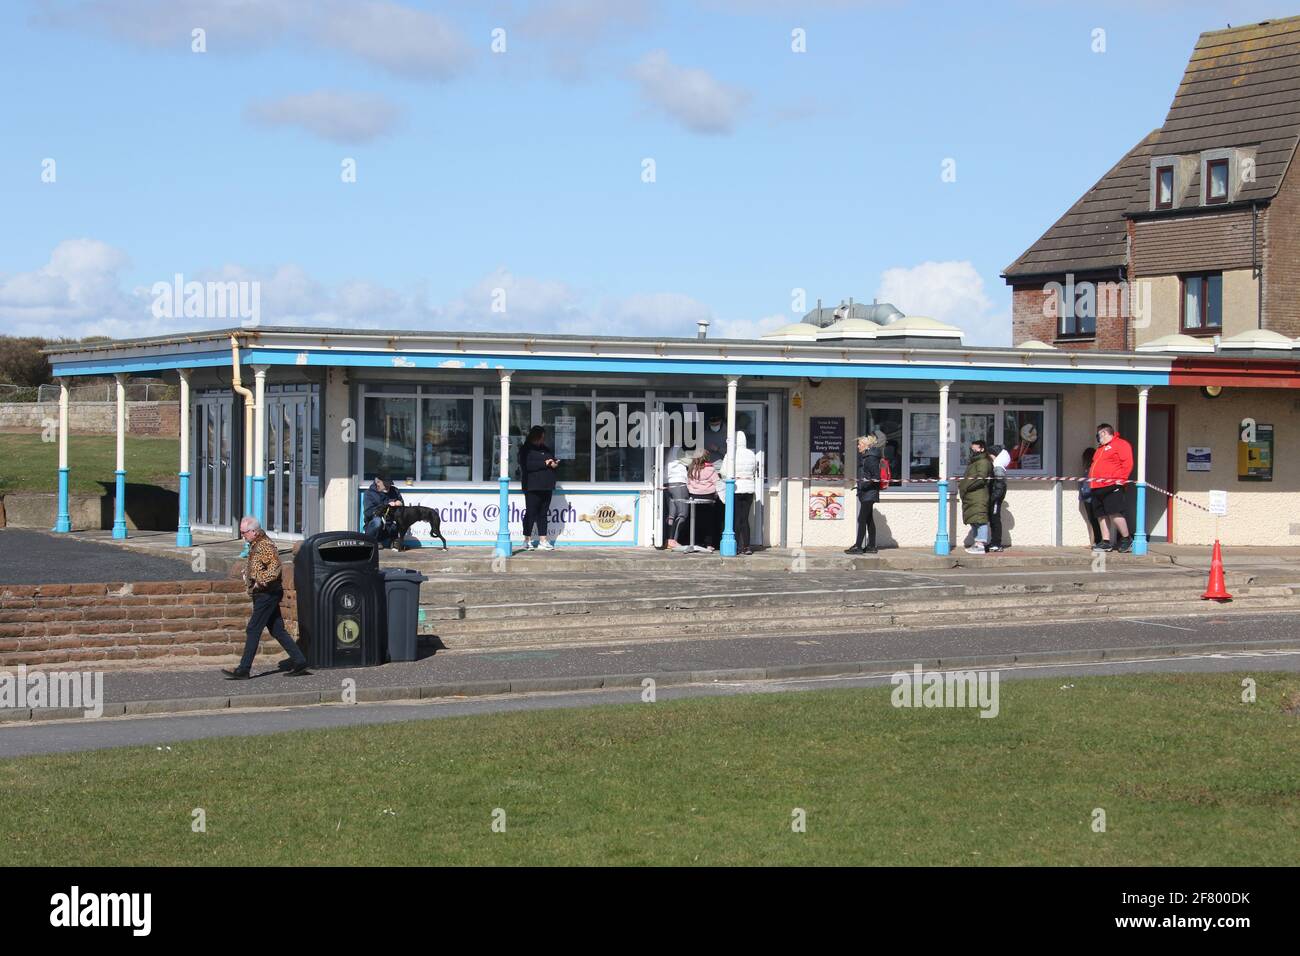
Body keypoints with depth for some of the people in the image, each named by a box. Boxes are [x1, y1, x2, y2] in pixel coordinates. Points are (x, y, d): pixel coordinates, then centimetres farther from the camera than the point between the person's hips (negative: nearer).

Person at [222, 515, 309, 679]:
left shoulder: (265, 545, -16)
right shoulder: (255, 545, 16)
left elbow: (275, 568, -27)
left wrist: (260, 581, -23)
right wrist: (247, 573, 14)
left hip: (267, 594, -10)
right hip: (263, 594, 10)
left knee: (253, 630, -8)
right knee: (277, 630, 10)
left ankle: (243, 670, -7)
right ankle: (299, 661, 11)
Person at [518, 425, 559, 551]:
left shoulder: (546, 449, 20)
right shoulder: (526, 449, -3)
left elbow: (553, 460, 26)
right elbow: (527, 465, -17)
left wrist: (554, 464, 1)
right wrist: (544, 464, -16)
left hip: (546, 487, 7)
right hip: (532, 487, -7)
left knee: (543, 513, 7)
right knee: (531, 512, -5)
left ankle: (543, 541, 8)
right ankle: (527, 540, 0)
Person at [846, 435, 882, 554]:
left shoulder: (871, 458, -14)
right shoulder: (864, 456, 16)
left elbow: (876, 477, -17)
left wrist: (865, 483, -23)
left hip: (869, 493, -10)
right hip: (865, 493, 10)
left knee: (862, 519, -9)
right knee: (869, 520, 11)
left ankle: (858, 546, -9)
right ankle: (871, 546, 15)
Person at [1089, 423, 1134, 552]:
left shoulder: (1120, 444, -2)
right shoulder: (1100, 448, 27)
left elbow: (1127, 463, -11)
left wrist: (1121, 479, -18)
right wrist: (1092, 480, 20)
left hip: (1112, 487, -9)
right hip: (1097, 488, 9)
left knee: (1114, 514, -13)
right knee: (1101, 515, 6)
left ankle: (1127, 539, -2)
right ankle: (1105, 542, 9)